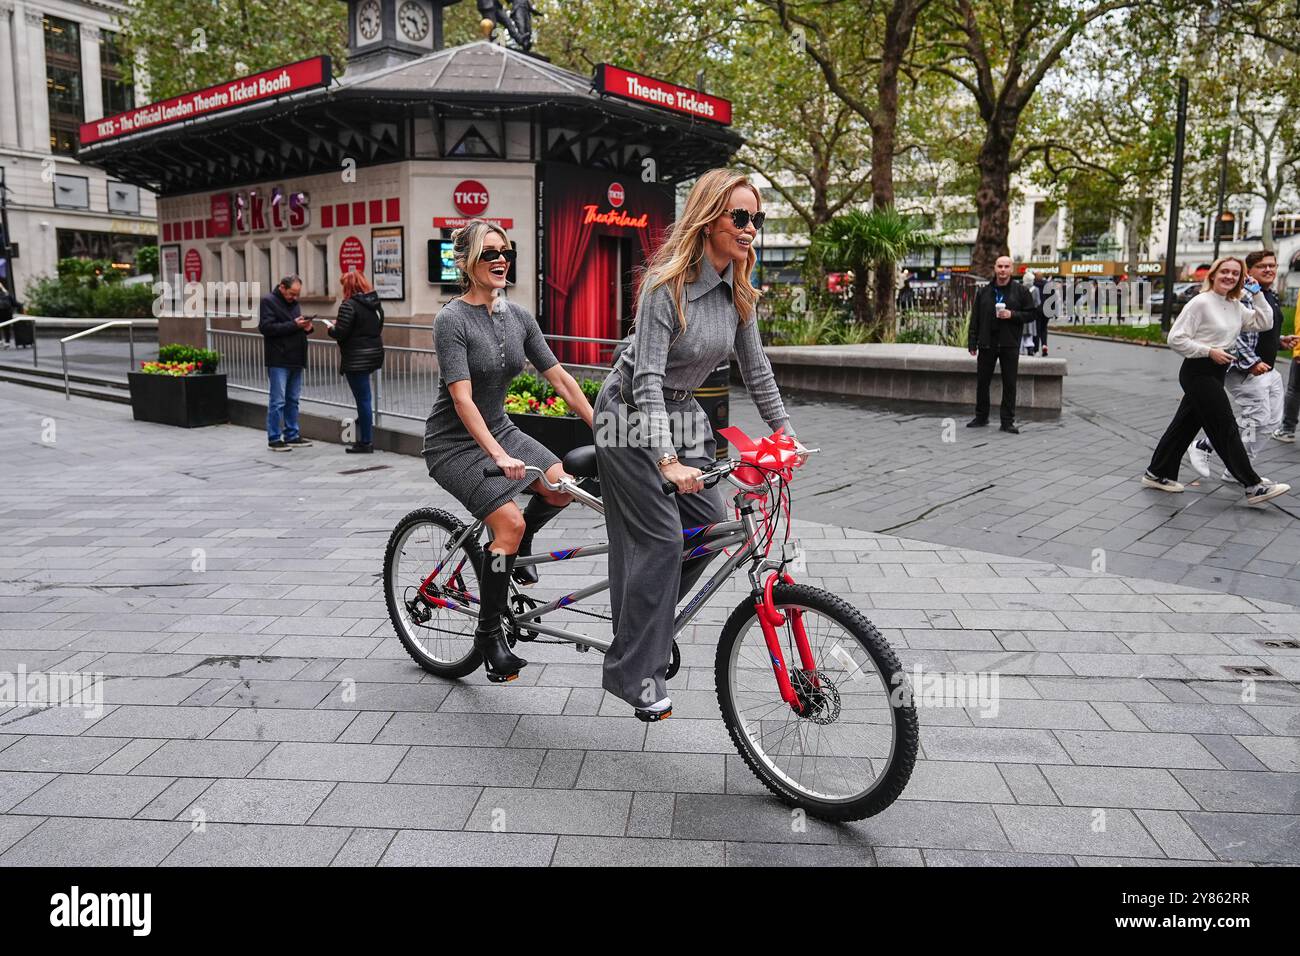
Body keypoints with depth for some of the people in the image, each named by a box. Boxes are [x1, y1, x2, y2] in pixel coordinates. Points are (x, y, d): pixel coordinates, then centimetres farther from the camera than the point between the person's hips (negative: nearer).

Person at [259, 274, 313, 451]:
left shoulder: (294, 302, 17)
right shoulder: (268, 301, -7)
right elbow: (266, 327, -18)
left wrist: (306, 328, 2)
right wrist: (293, 325, -21)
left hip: (295, 359, 8)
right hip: (278, 361, -8)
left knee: (293, 400, 12)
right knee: (277, 401, -4)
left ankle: (292, 436, 19)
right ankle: (274, 439, 4)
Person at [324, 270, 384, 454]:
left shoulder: (349, 305, -15)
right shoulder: (376, 303, 9)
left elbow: (340, 334, -18)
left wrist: (331, 327, 5)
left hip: (356, 359, -8)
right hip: (374, 354, 8)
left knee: (363, 398, -2)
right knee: (365, 397, 20)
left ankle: (365, 442, 5)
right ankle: (366, 438, 24)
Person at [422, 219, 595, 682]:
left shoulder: (518, 316, 2)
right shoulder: (452, 320, -17)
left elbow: (559, 378, 1)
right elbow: (462, 400, -26)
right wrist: (499, 456, -37)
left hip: (500, 429, 6)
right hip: (455, 443, -6)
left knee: (562, 487, -16)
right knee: (510, 521, -20)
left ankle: (509, 550, 13)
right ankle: (489, 634, -3)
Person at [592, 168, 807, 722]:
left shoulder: (738, 291, -2)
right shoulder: (666, 284, -24)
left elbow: (755, 368, 8)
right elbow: (648, 378, -30)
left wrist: (784, 431, 7)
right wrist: (666, 460, -39)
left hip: (682, 413, 7)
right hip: (631, 413, -7)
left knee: (709, 523, 0)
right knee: (659, 536, -12)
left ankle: (650, 619, 22)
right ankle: (634, 673, -1)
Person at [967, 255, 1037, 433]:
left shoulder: (1021, 291, 3)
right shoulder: (983, 292, 7)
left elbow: (1030, 315, 2)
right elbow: (975, 319, 7)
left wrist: (1012, 315, -15)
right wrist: (972, 343, 2)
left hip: (1010, 345, -2)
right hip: (987, 344, 2)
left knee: (1009, 384, 2)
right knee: (982, 382, 7)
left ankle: (1008, 421, 9)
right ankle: (981, 417, 20)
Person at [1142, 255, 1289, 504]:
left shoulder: (1237, 306, 10)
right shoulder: (1200, 303, -13)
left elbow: (1264, 323, 12)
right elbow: (1176, 339, -15)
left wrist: (1257, 294, 5)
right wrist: (1210, 351, -17)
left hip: (1216, 373, 8)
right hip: (1198, 373, -8)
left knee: (1186, 425, 13)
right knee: (1226, 430, -4)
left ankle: (1157, 474, 22)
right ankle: (1253, 486, 1)